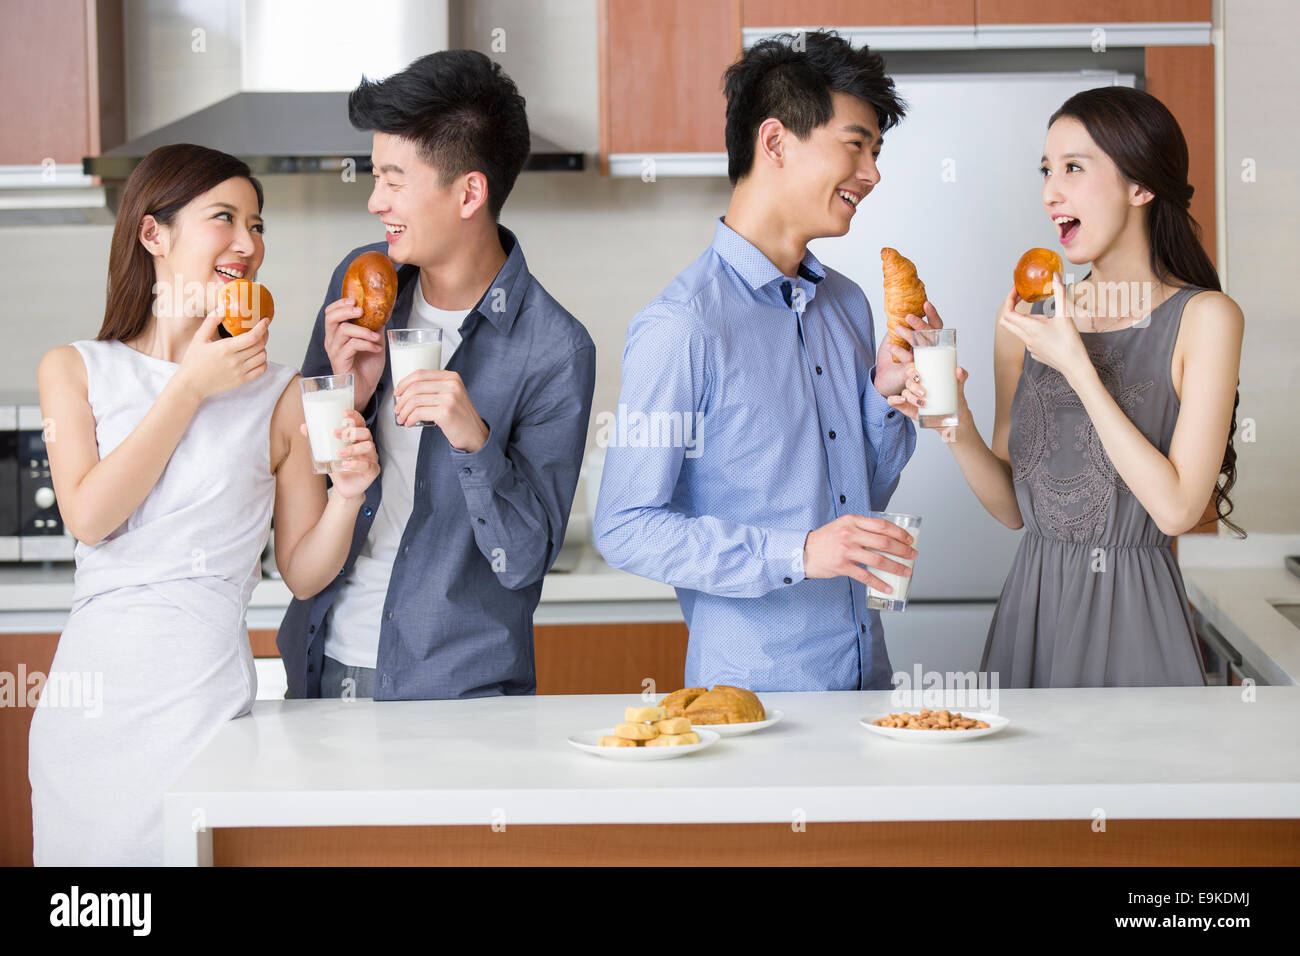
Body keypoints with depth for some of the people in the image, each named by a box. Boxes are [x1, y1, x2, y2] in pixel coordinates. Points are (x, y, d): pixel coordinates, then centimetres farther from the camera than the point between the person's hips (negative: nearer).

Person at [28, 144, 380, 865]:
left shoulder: (278, 394, 4)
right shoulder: (74, 370, 7)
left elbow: (302, 574, 8)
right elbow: (89, 517, -8)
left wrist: (346, 496, -12)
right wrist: (190, 389, -6)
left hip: (205, 692, -1)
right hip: (88, 691, 1)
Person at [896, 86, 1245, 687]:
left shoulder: (1203, 317, -7)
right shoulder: (1025, 314, 6)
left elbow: (1177, 508, -16)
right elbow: (1012, 507, 9)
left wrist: (1076, 366, -15)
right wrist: (959, 429, -11)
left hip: (1135, 615, -4)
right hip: (1032, 608, 4)